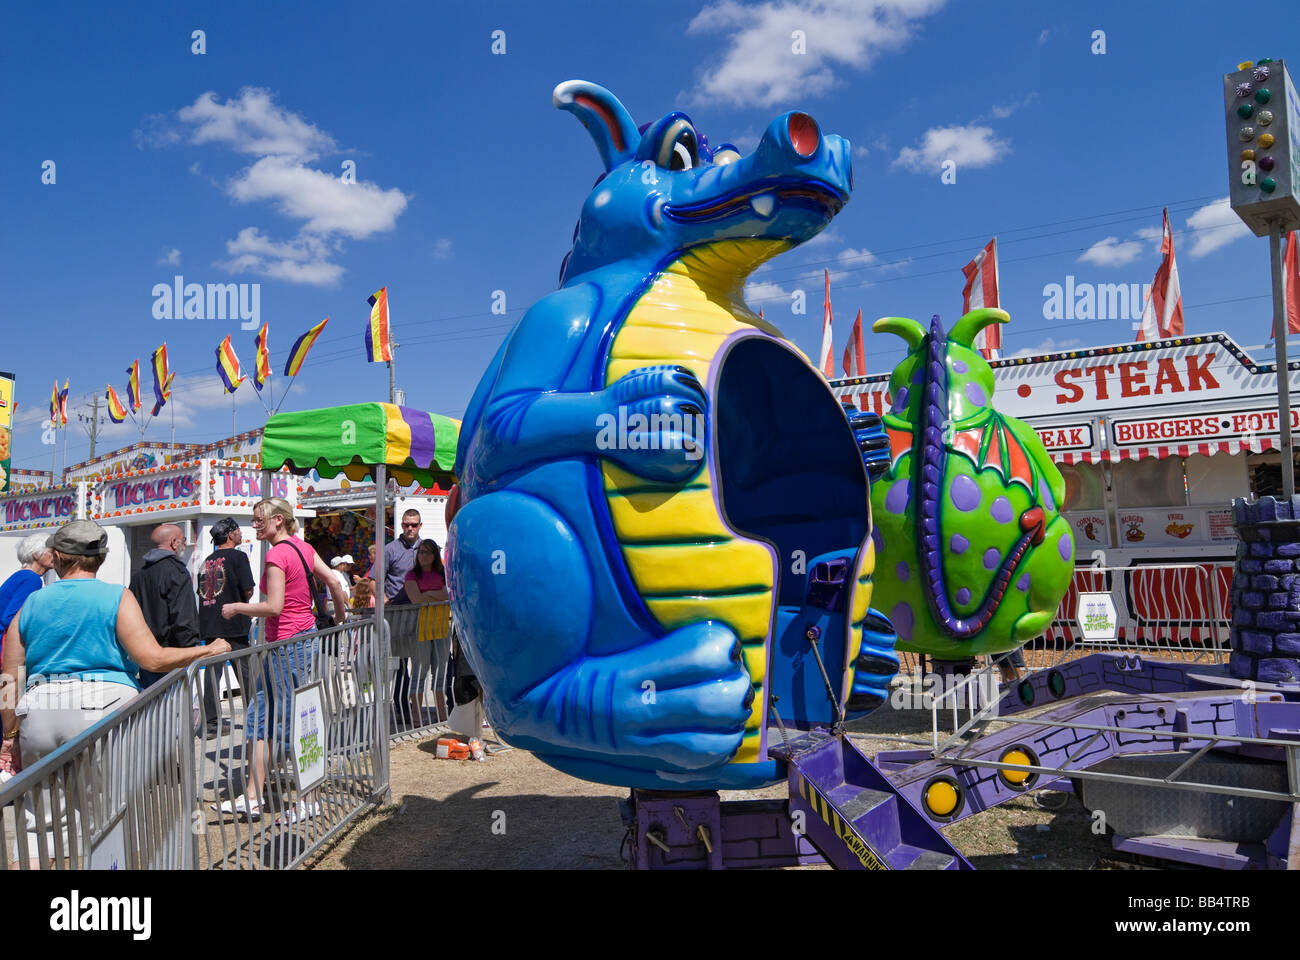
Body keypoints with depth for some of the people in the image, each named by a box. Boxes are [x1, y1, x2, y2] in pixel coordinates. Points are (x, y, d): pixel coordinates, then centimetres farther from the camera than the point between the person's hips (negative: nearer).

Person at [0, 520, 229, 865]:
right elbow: (152, 659, -10)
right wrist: (208, 650, 2)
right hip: (101, 708, -4)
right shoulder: (117, 597, -1)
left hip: (38, 718, 4)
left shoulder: (30, 604, 11)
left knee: (39, 823, 13)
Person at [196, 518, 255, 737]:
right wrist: (244, 601, 11)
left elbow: (202, 592, 17)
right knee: (244, 672, 3)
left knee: (212, 671, 7)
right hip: (233, 624, -6)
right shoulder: (238, 556, -6)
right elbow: (248, 591, -12)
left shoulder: (207, 560, 14)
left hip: (209, 624, 6)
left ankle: (211, 723, 7)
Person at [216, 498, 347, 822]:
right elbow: (333, 582, 10)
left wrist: (236, 607, -8)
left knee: (290, 722, 0)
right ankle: (252, 797, 18)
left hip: (288, 643, -9)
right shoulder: (302, 546, 9)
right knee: (258, 715, 13)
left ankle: (307, 801, 10)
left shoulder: (277, 554, -16)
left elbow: (274, 607, -21)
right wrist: (340, 615, 24)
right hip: (305, 635, 9)